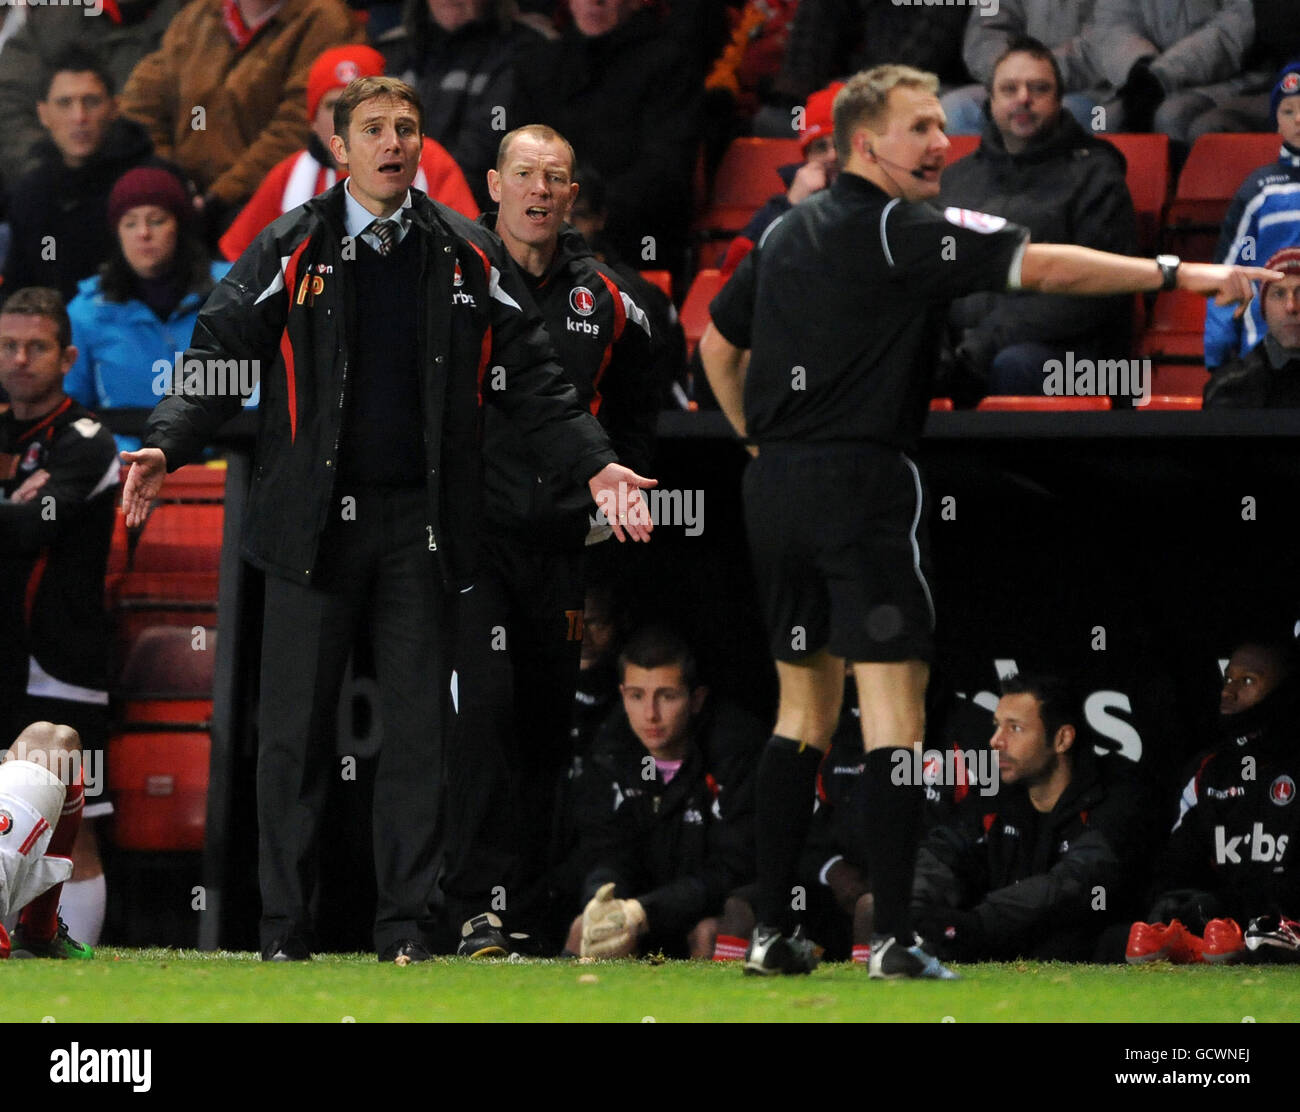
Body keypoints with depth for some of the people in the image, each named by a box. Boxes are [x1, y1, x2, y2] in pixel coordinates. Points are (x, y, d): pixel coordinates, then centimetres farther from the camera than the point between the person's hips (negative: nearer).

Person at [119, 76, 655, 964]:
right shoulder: (287, 253, 3)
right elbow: (219, 355, 0)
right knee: (295, 730, 0)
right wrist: (166, 448, -16)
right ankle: (284, 928, 6)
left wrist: (594, 464, -3)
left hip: (422, 524, 1)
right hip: (314, 518, -1)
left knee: (418, 731, 3)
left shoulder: (469, 257, 7)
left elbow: (531, 380, 8)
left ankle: (408, 926, 10)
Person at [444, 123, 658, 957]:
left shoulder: (603, 298, 9)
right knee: (486, 706, -16)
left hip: (562, 540, 4)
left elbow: (637, 407, 24)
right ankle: (479, 908, -16)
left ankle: (529, 907, 12)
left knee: (547, 724, 5)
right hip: (470, 531, -4)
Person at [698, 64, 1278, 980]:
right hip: (865, 482, -8)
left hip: (776, 487, 8)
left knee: (804, 706, 14)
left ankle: (773, 928, 11)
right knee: (893, 701, -6)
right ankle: (894, 938, -11)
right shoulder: (901, 231, -9)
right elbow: (1042, 268, -17)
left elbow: (718, 344, 25)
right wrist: (1179, 275, -17)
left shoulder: (786, 233, 15)